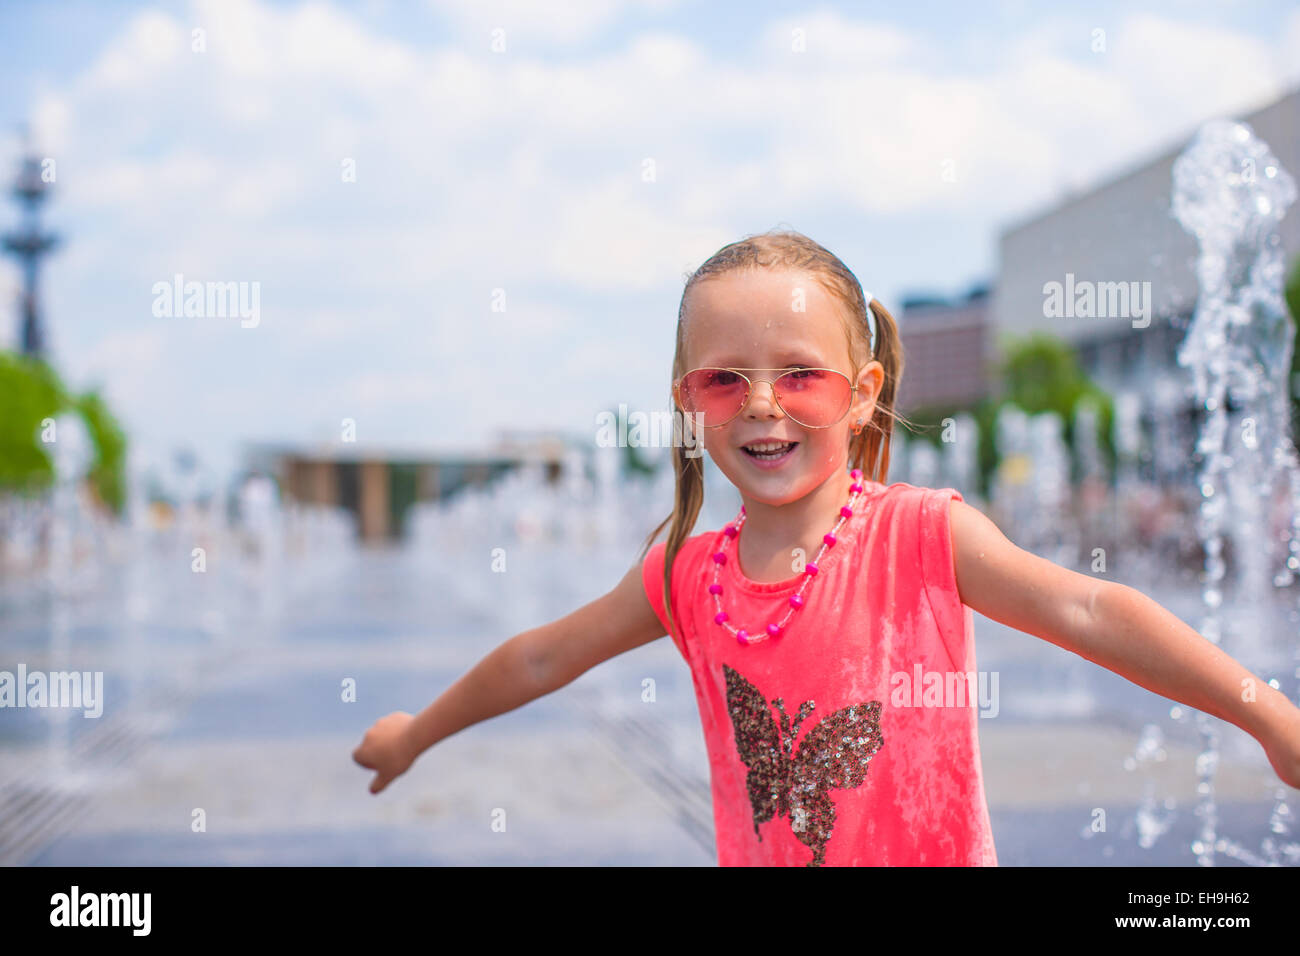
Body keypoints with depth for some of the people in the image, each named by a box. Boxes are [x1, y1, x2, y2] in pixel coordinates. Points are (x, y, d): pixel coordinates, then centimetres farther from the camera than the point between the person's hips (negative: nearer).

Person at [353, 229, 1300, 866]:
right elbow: (539, 660, 12)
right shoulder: (686, 576, -1)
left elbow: (1088, 611, -22)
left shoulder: (922, 534, -12)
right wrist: (416, 732, 25)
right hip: (758, 854, 3)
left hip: (934, 850, -3)